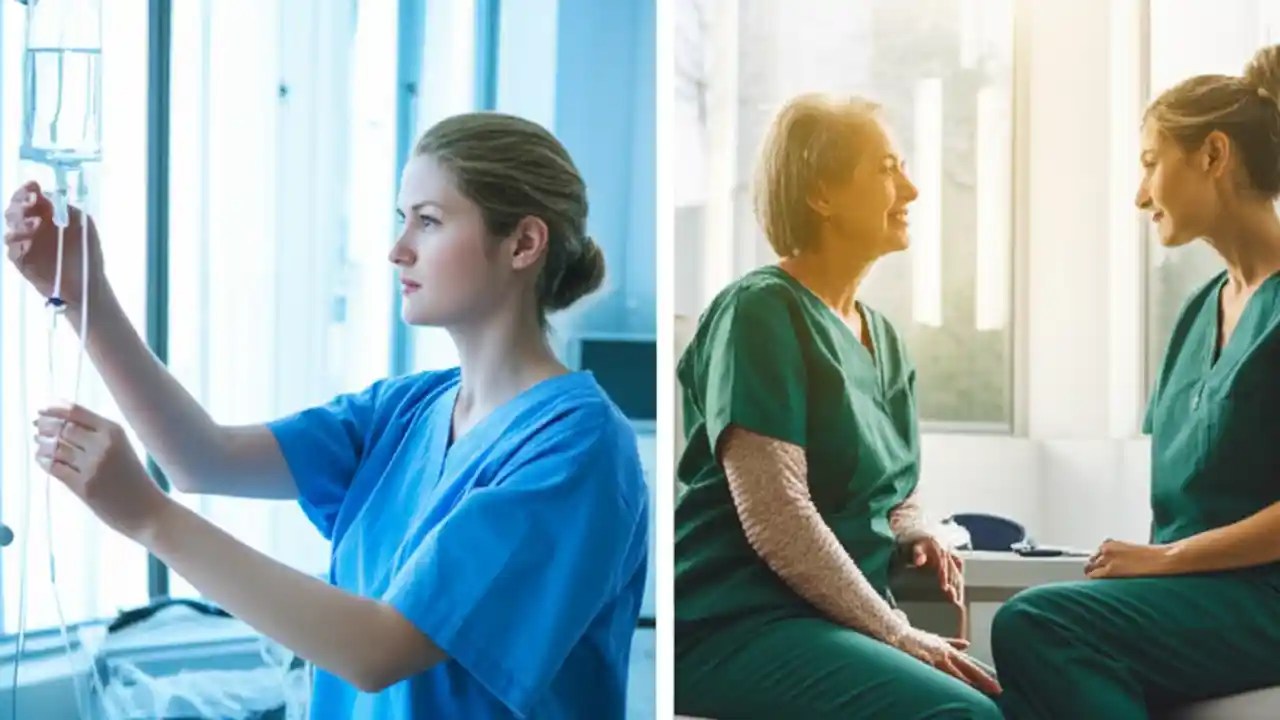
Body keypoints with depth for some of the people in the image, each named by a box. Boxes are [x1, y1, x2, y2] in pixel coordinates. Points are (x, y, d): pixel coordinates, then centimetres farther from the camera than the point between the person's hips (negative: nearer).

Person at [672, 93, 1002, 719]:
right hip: (737, 622, -8)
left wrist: (915, 535, 2)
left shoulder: (882, 338, 16)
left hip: (842, 620, 8)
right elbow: (776, 518, -18)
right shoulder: (762, 312, -9)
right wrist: (899, 636, -15)